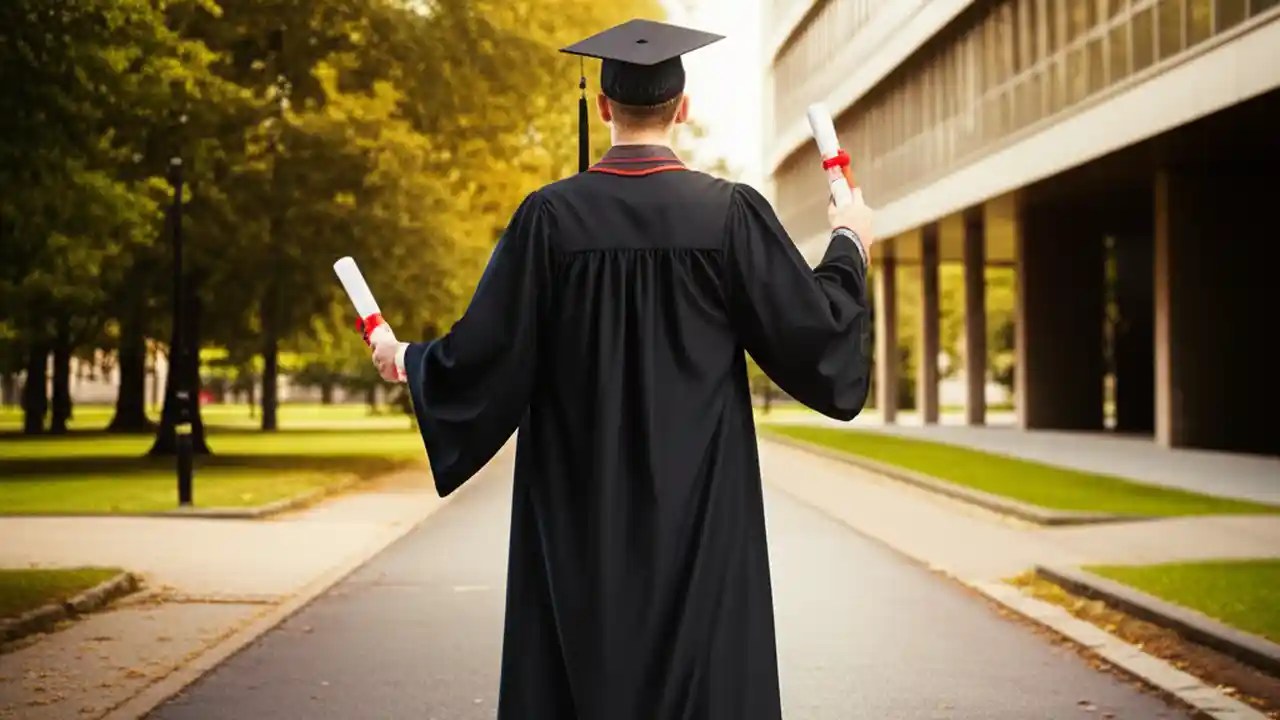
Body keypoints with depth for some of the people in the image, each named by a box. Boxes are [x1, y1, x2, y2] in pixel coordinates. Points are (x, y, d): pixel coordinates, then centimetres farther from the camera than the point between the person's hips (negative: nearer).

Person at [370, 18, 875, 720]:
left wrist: (409, 360, 17)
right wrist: (848, 245, 14)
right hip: (700, 511, -1)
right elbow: (817, 333, -4)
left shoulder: (551, 215, -5)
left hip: (581, 516, 1)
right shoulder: (731, 213, -7)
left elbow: (483, 355, -4)